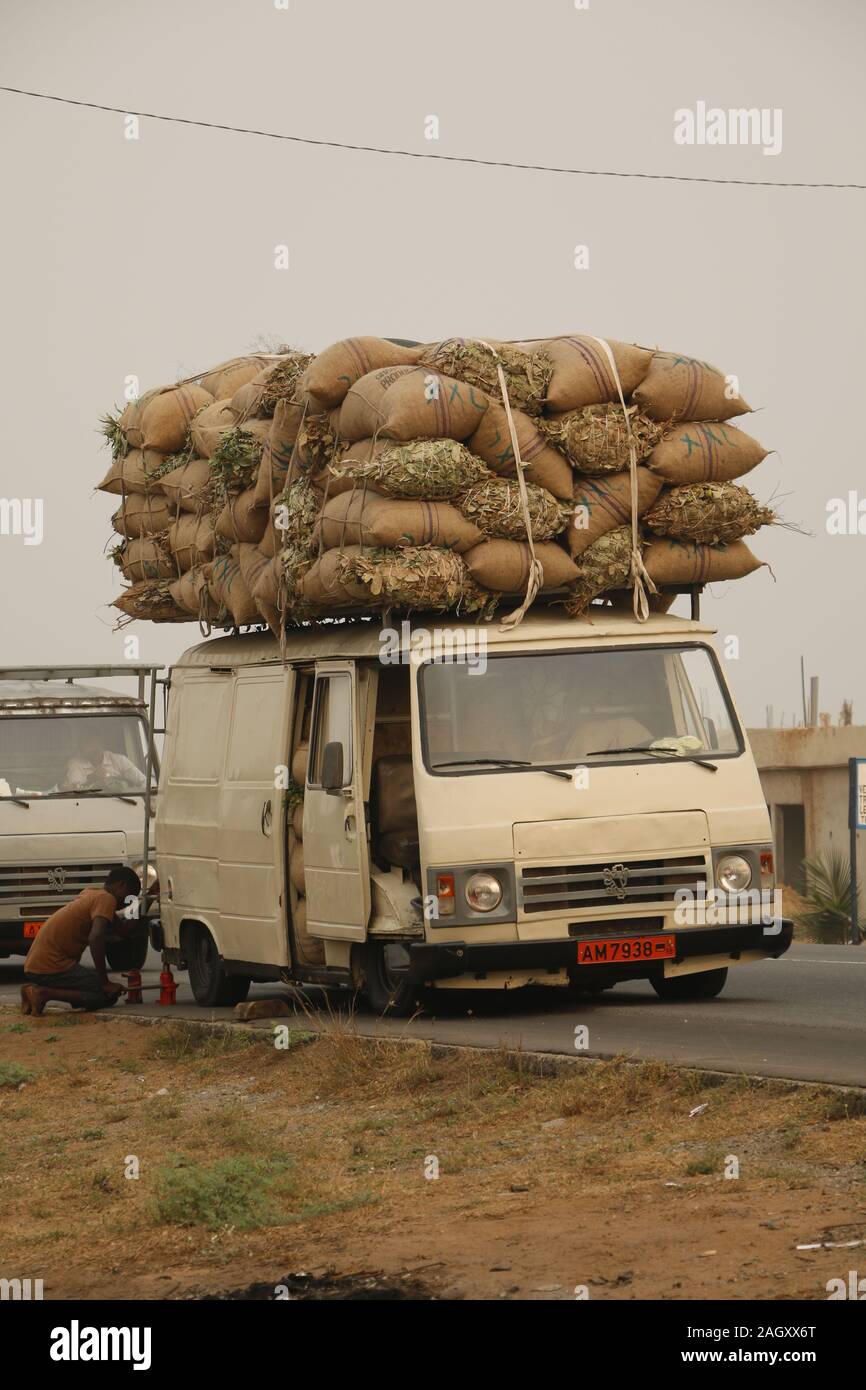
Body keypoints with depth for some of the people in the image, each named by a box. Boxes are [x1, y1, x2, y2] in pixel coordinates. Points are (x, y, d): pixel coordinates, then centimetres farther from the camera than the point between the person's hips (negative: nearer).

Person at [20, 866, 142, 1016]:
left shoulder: (90, 894, 19)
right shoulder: (106, 899, -9)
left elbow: (123, 929, 22)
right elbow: (96, 937, -25)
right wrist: (104, 982, -20)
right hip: (51, 968, -9)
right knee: (109, 995, -8)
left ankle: (36, 990, 8)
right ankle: (45, 993, -15)